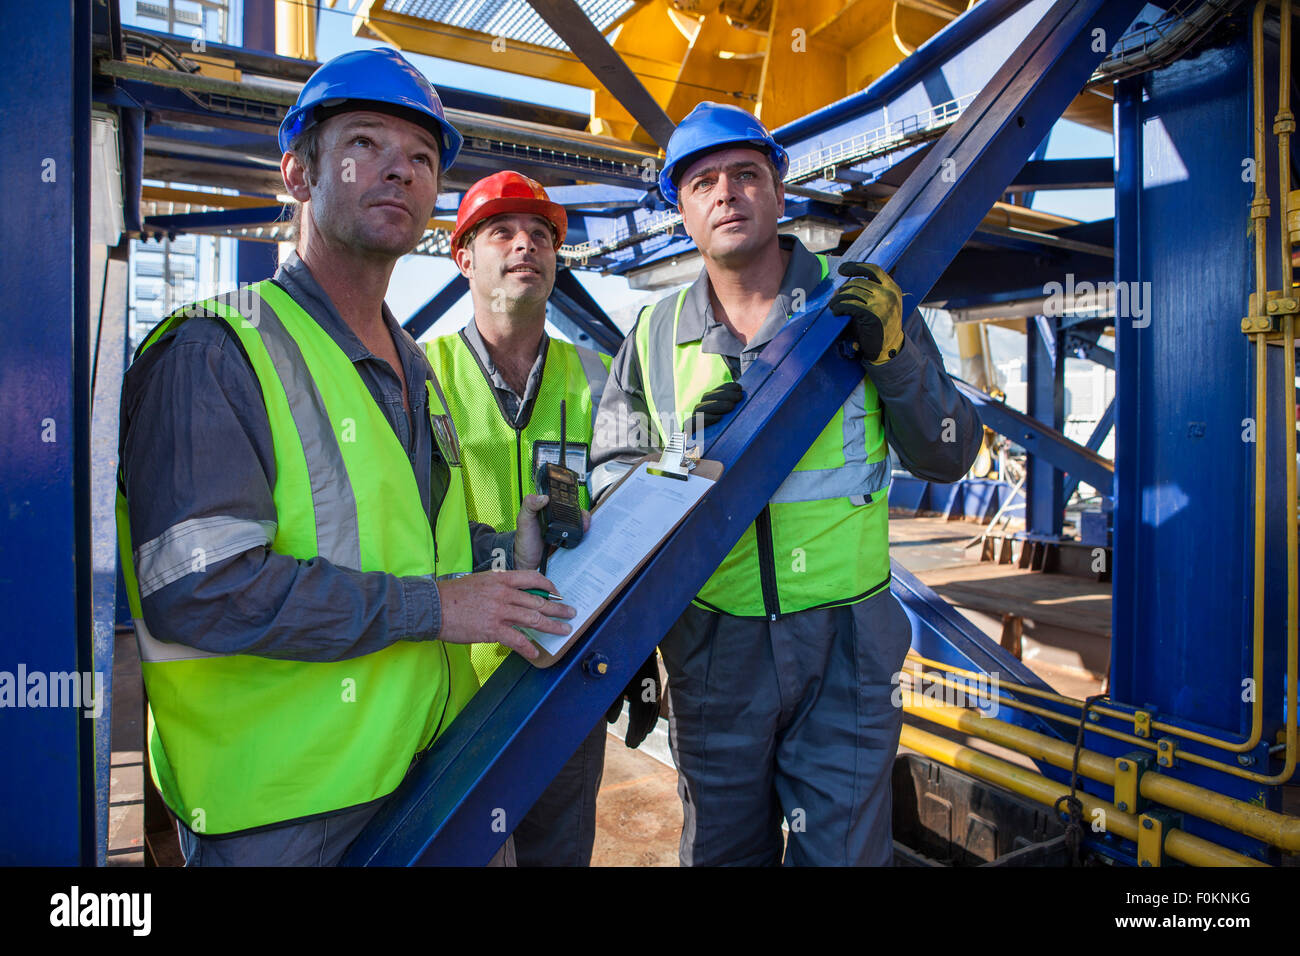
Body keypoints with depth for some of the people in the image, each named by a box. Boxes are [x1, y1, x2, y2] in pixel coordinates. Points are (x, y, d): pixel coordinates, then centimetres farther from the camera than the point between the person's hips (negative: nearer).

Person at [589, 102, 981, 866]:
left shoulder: (860, 302, 0)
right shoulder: (655, 335, 4)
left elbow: (948, 457, 1)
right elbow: (609, 474, 3)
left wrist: (893, 353, -15)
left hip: (845, 640, -1)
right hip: (712, 647, 2)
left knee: (843, 851, 10)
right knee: (718, 850, 18)